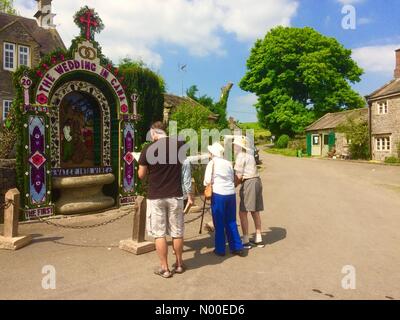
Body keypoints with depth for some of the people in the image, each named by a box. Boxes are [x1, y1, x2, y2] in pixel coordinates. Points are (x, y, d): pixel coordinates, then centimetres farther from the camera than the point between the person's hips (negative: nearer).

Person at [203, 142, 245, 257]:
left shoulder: (212, 163, -4)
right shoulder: (228, 163, 10)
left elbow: (207, 181, -7)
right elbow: (233, 179, 10)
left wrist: (208, 184, 13)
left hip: (218, 194, -5)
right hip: (231, 193, 5)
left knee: (219, 223, 6)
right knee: (231, 222, 15)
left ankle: (220, 249, 14)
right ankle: (237, 247, 18)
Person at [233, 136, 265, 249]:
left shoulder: (241, 156, -10)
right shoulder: (249, 155, 16)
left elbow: (239, 177, -12)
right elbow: (247, 173, 12)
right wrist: (238, 182, 9)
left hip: (249, 183, -9)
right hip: (256, 181, 9)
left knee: (243, 213, -2)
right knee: (255, 212, 14)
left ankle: (245, 241, 2)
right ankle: (258, 239, 22)